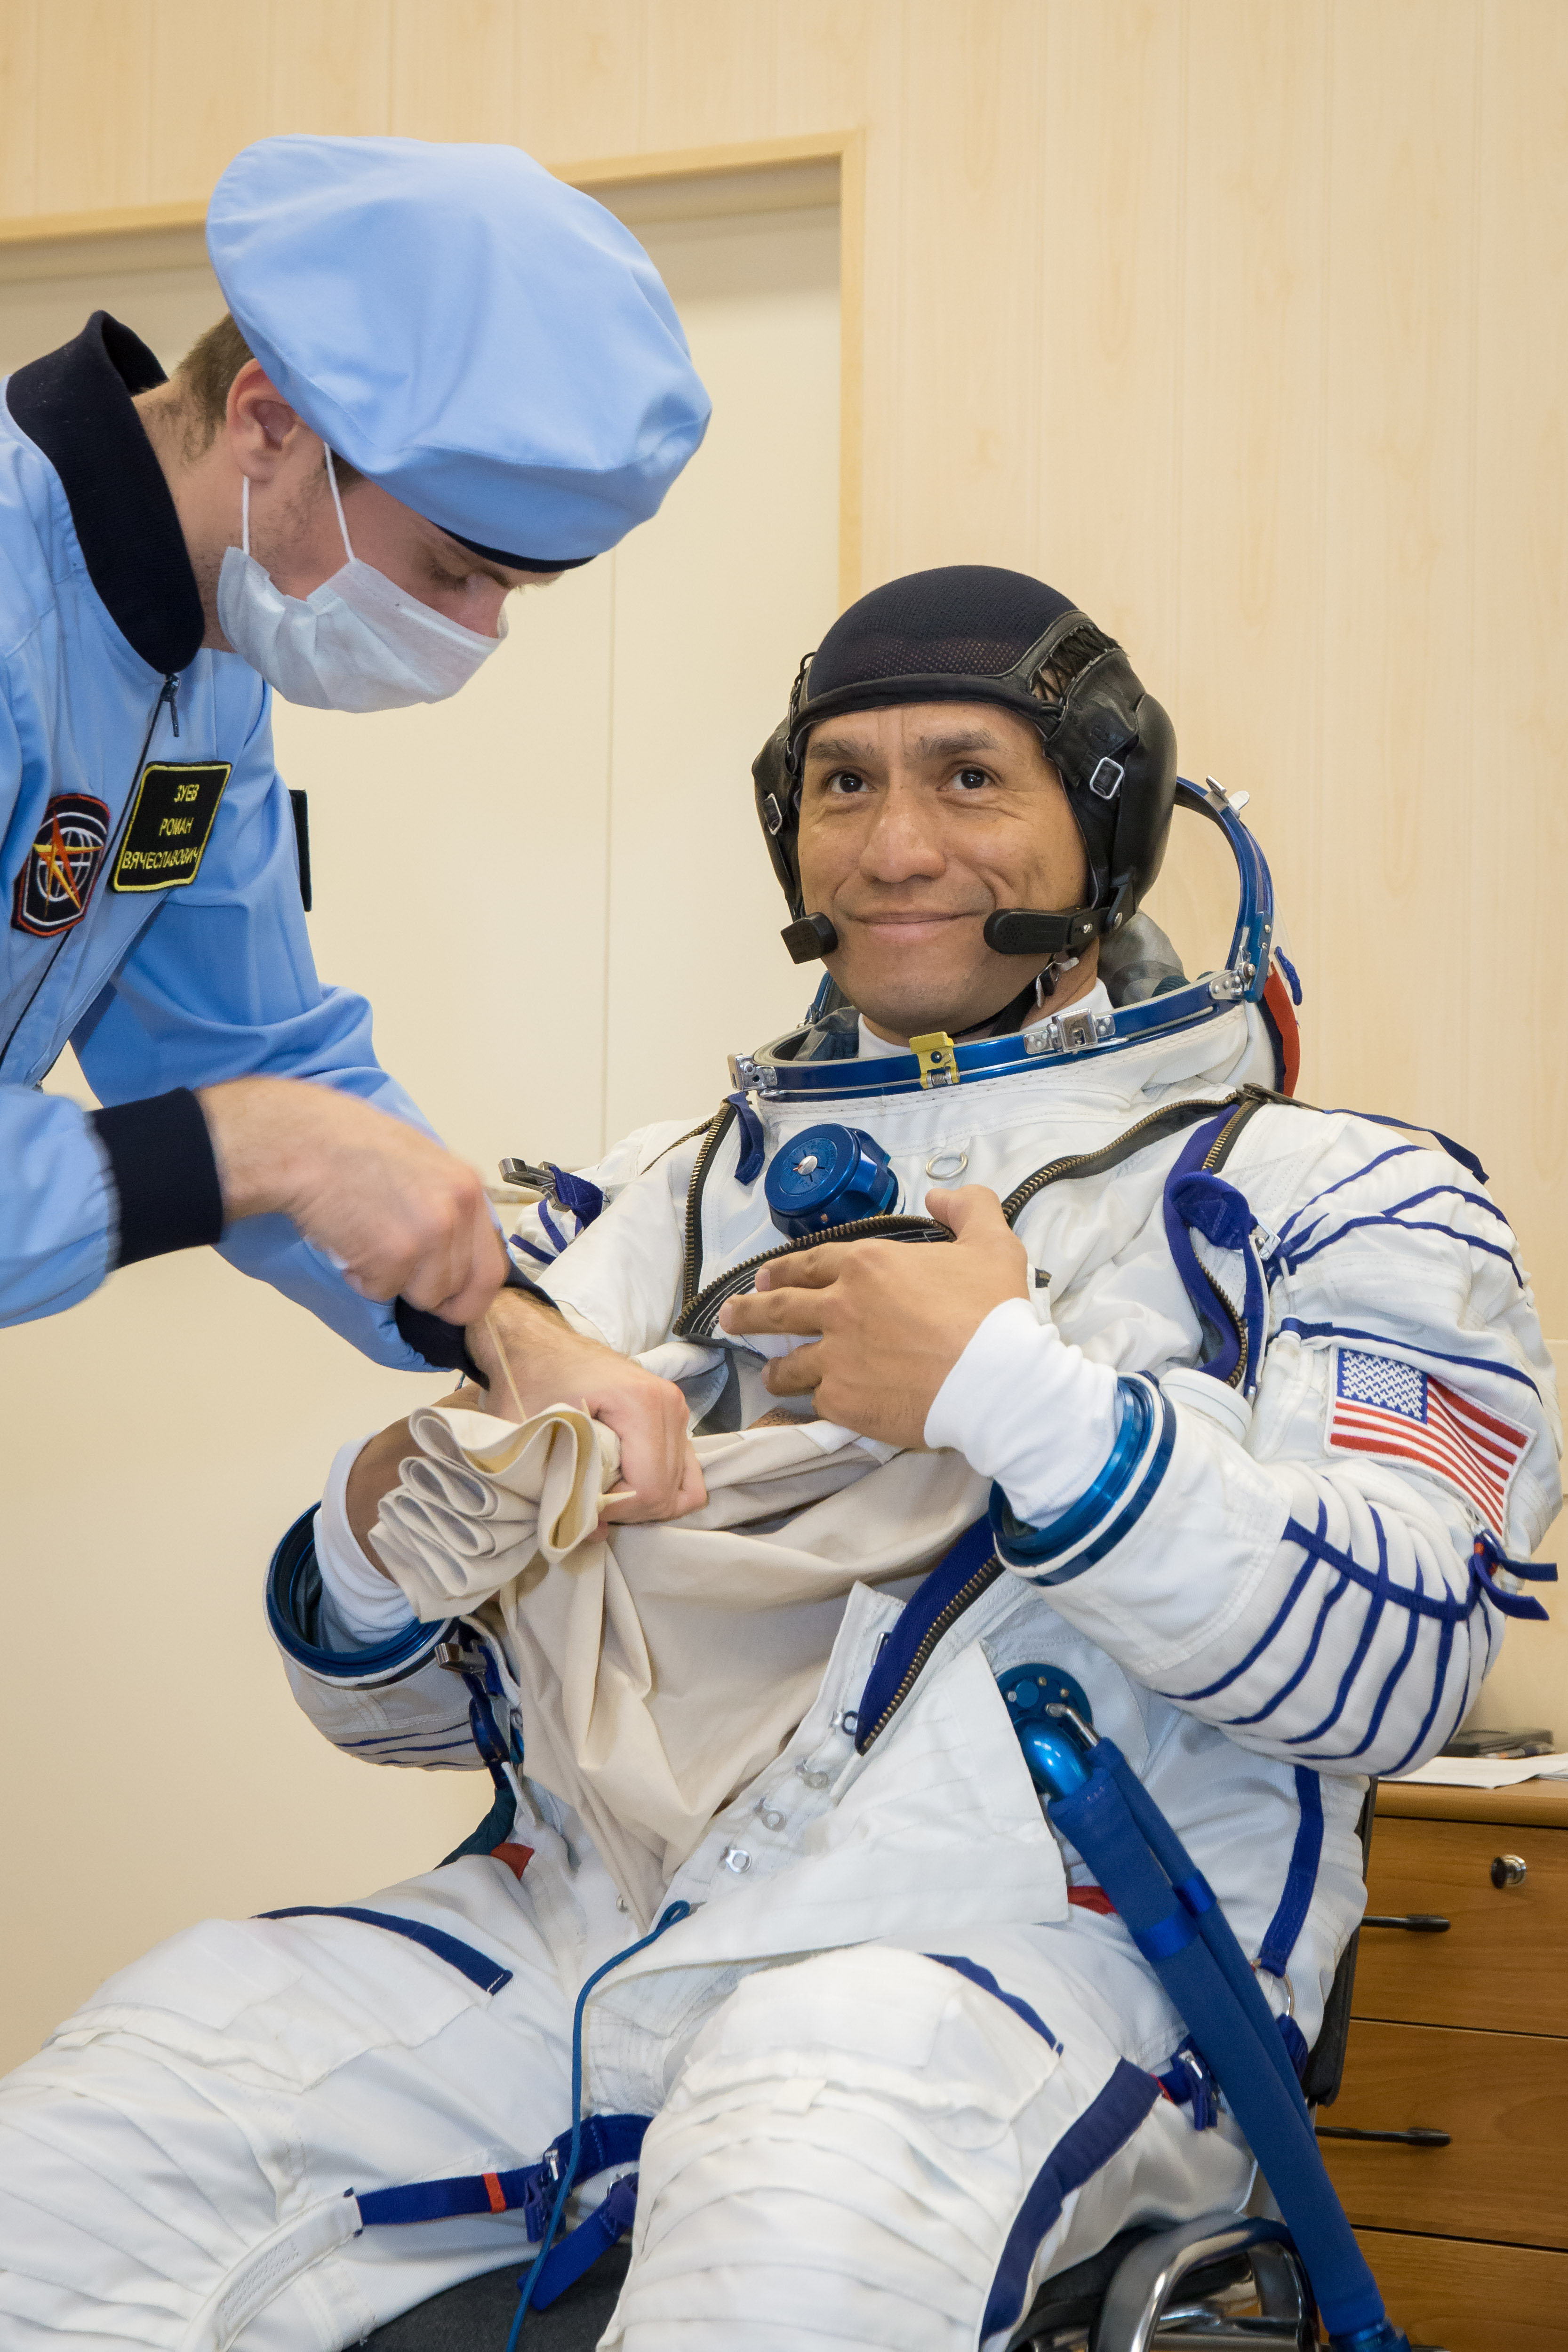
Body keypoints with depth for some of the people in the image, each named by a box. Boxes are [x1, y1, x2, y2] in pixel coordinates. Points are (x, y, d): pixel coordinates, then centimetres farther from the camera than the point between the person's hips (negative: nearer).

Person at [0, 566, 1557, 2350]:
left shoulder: (1330, 1203, 9)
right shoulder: (644, 1213, 23)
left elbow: (1393, 1662, -8)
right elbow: (400, 1705, 22)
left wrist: (1010, 1389, -14)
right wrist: (386, 1546, -2)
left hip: (1027, 1947, -4)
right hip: (572, 1919, 5)